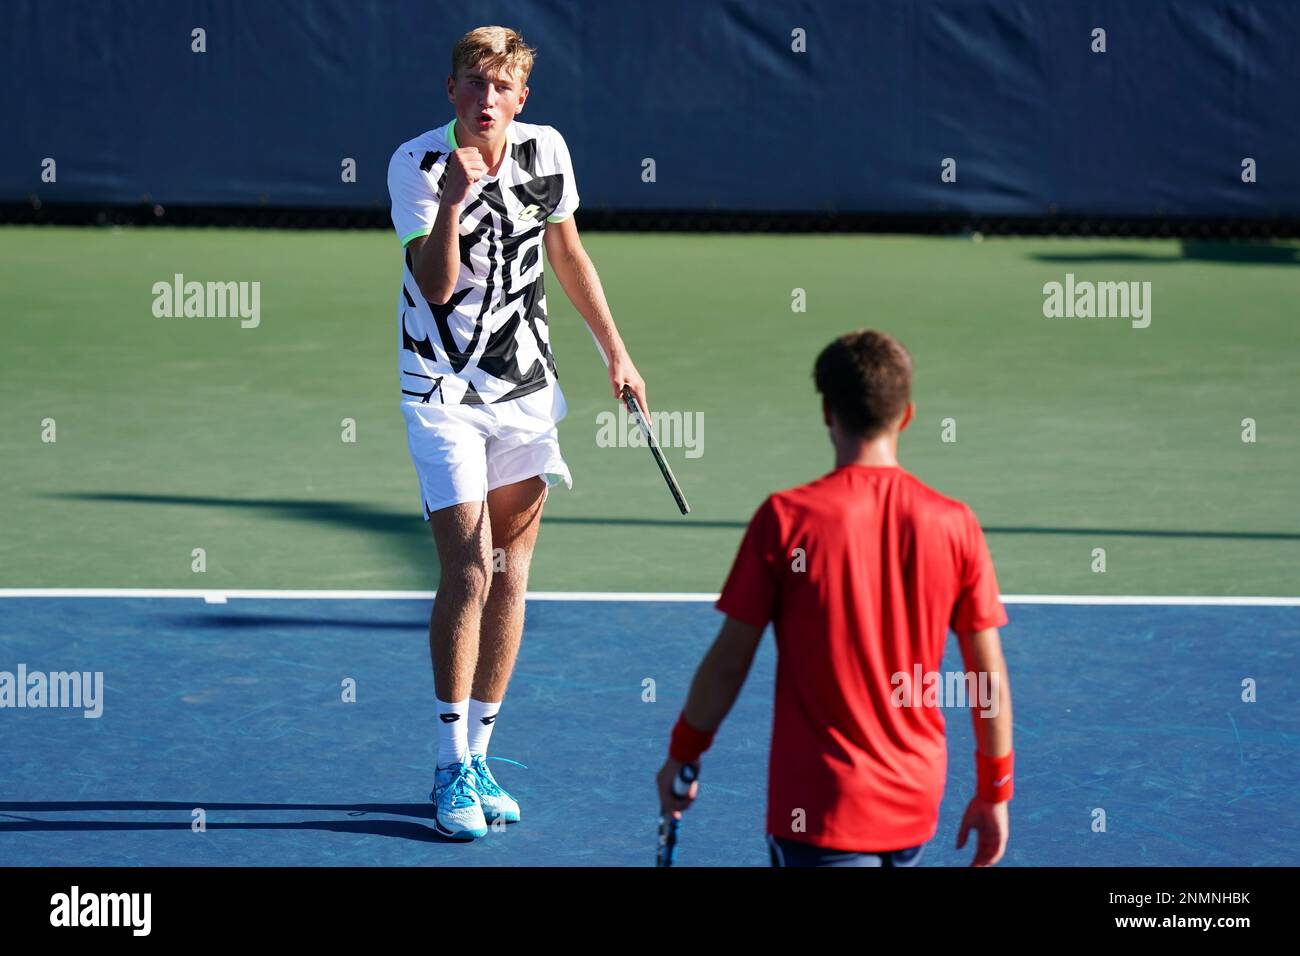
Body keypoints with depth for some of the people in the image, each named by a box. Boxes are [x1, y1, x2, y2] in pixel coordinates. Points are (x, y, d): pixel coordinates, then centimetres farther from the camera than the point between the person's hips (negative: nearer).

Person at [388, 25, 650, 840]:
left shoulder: (546, 152, -2)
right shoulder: (417, 163, -14)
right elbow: (438, 285, -23)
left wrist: (615, 351, 17)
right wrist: (454, 199, -38)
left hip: (525, 387, 5)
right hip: (445, 390, -5)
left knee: (511, 574, 6)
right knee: (468, 574, -11)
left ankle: (478, 756, 15)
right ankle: (453, 767, -3)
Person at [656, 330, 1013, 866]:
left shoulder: (786, 520, -12)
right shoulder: (954, 525, -4)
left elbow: (728, 662, -6)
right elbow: (990, 678, 1)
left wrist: (682, 754, 9)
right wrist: (994, 792, 13)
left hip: (820, 810, -4)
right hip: (916, 804, 4)